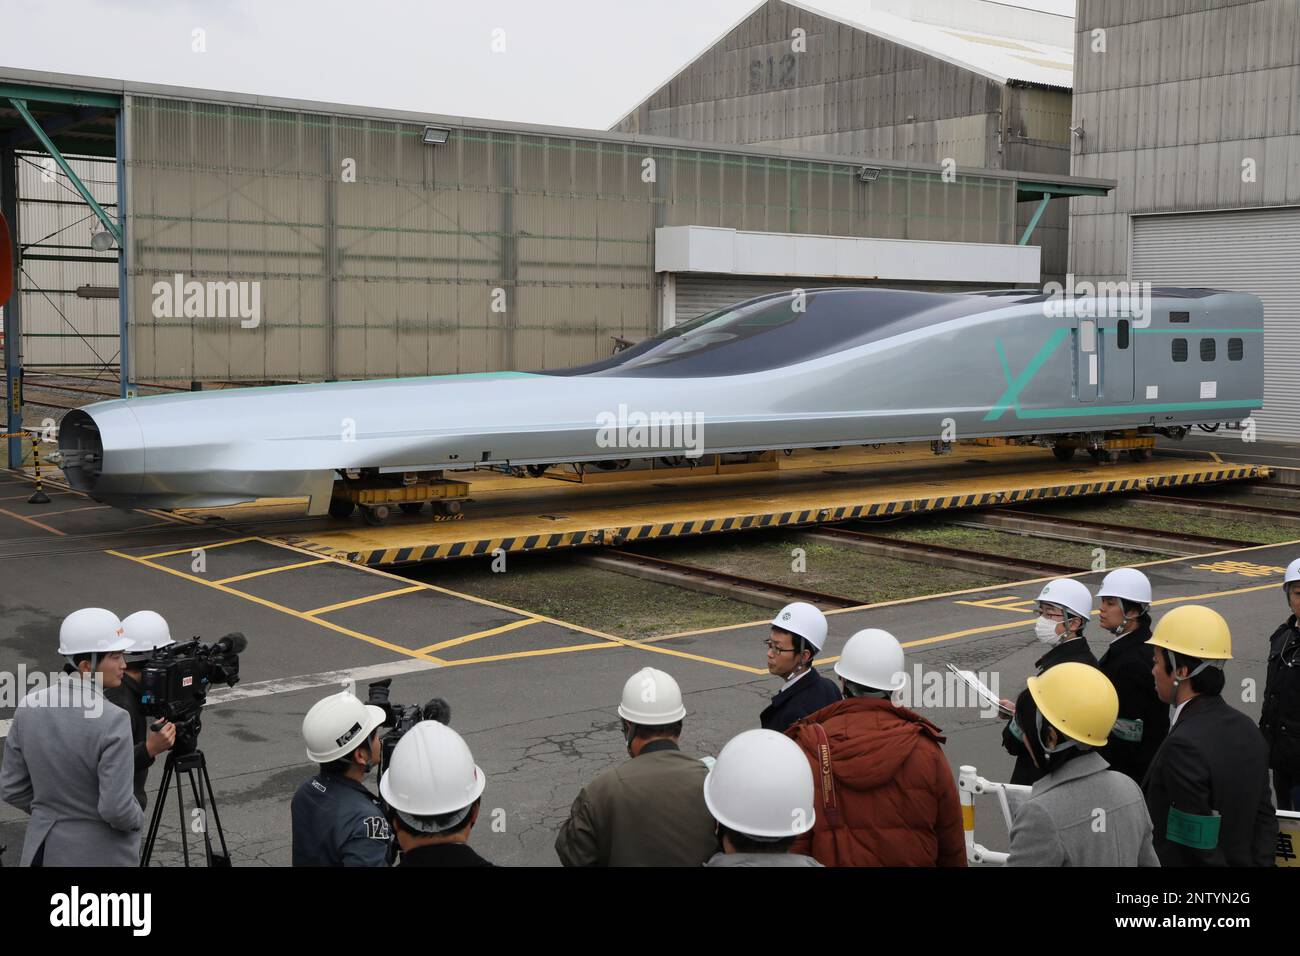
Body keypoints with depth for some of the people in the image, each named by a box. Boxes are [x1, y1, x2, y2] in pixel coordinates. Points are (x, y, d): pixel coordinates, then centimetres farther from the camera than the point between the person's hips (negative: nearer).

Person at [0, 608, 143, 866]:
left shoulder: (29, 707, -6)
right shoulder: (112, 720, -24)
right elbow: (117, 810, -23)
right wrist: (137, 818, -3)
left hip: (43, 848, 5)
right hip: (100, 855, -5)